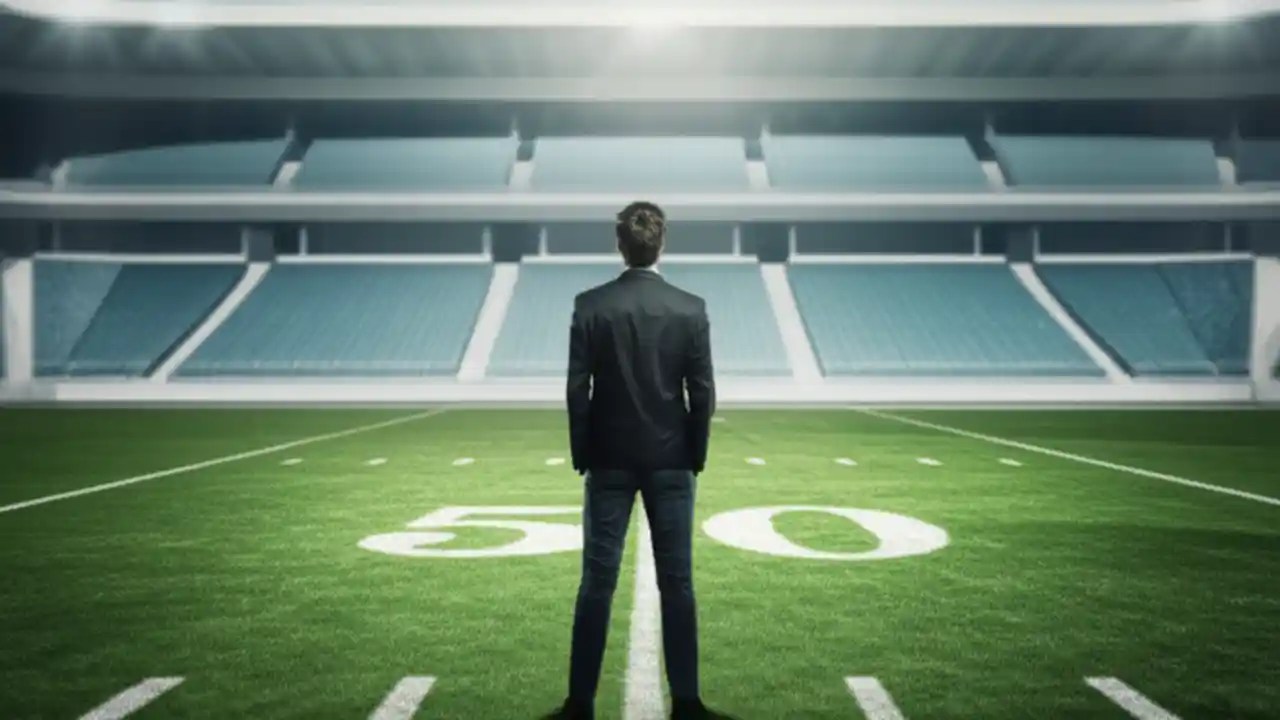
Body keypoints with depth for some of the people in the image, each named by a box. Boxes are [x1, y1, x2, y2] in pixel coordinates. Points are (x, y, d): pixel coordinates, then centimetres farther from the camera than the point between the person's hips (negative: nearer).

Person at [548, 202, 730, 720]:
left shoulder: (590, 305, -6)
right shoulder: (691, 308, -5)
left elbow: (577, 389, -6)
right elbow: (702, 391, -4)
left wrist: (582, 456, 5)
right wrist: (696, 457, 7)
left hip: (609, 460, 0)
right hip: (670, 460, 0)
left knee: (597, 582, 5)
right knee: (677, 582, 7)